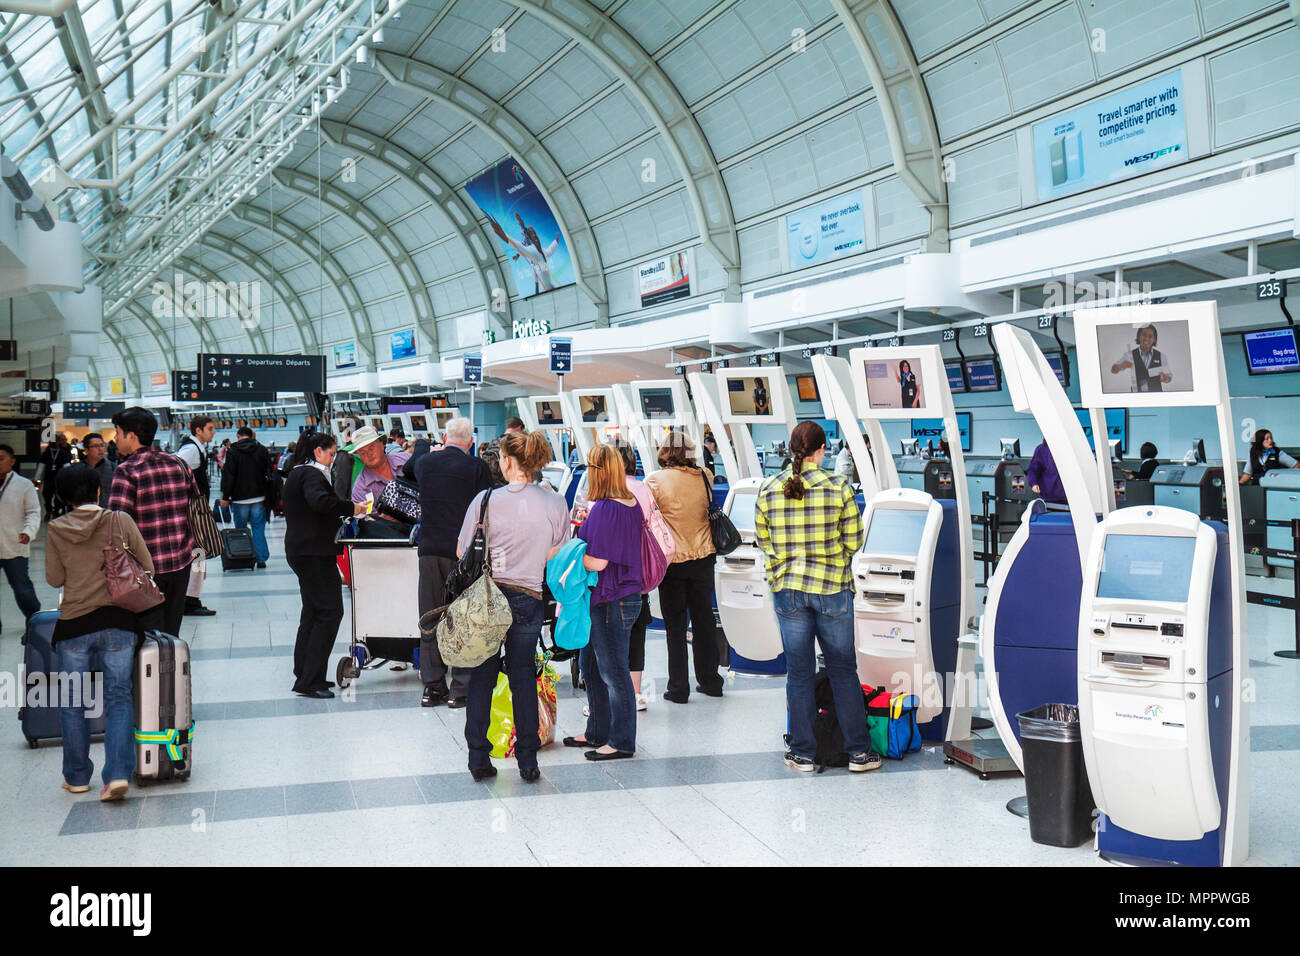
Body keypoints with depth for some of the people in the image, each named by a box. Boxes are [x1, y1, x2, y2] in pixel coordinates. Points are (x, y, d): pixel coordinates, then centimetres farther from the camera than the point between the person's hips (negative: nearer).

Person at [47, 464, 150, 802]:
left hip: (74, 623, 0)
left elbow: (54, 579, 3)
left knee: (73, 702, 14)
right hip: (119, 621, 0)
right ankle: (118, 773, -7)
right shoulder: (121, 521, -3)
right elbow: (147, 567, 2)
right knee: (118, 698, 6)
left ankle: (77, 777, 21)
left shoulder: (56, 530, -2)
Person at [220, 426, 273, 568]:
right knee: (258, 528, 5)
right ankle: (261, 559, 1)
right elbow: (269, 474, 7)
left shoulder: (232, 452, -5)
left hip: (239, 498, -2)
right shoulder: (261, 450, 4)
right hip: (259, 498, 2)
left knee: (240, 529, 8)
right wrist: (267, 494, 14)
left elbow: (228, 477, -8)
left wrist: (225, 497, -3)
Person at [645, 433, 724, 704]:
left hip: (672, 559, -3)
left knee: (675, 623, 4)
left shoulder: (655, 481, -10)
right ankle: (709, 681, 23)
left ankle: (678, 687, 7)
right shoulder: (705, 476, 0)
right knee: (704, 618, 14)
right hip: (703, 556, 3)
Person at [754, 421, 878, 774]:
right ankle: (859, 751, 15)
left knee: (798, 671, 9)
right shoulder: (838, 487, -8)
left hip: (787, 588, 2)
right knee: (843, 668, 9)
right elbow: (854, 541, -3)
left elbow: (762, 540, 7)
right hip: (833, 587, -1)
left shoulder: (768, 490, -3)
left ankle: (803, 752, 15)